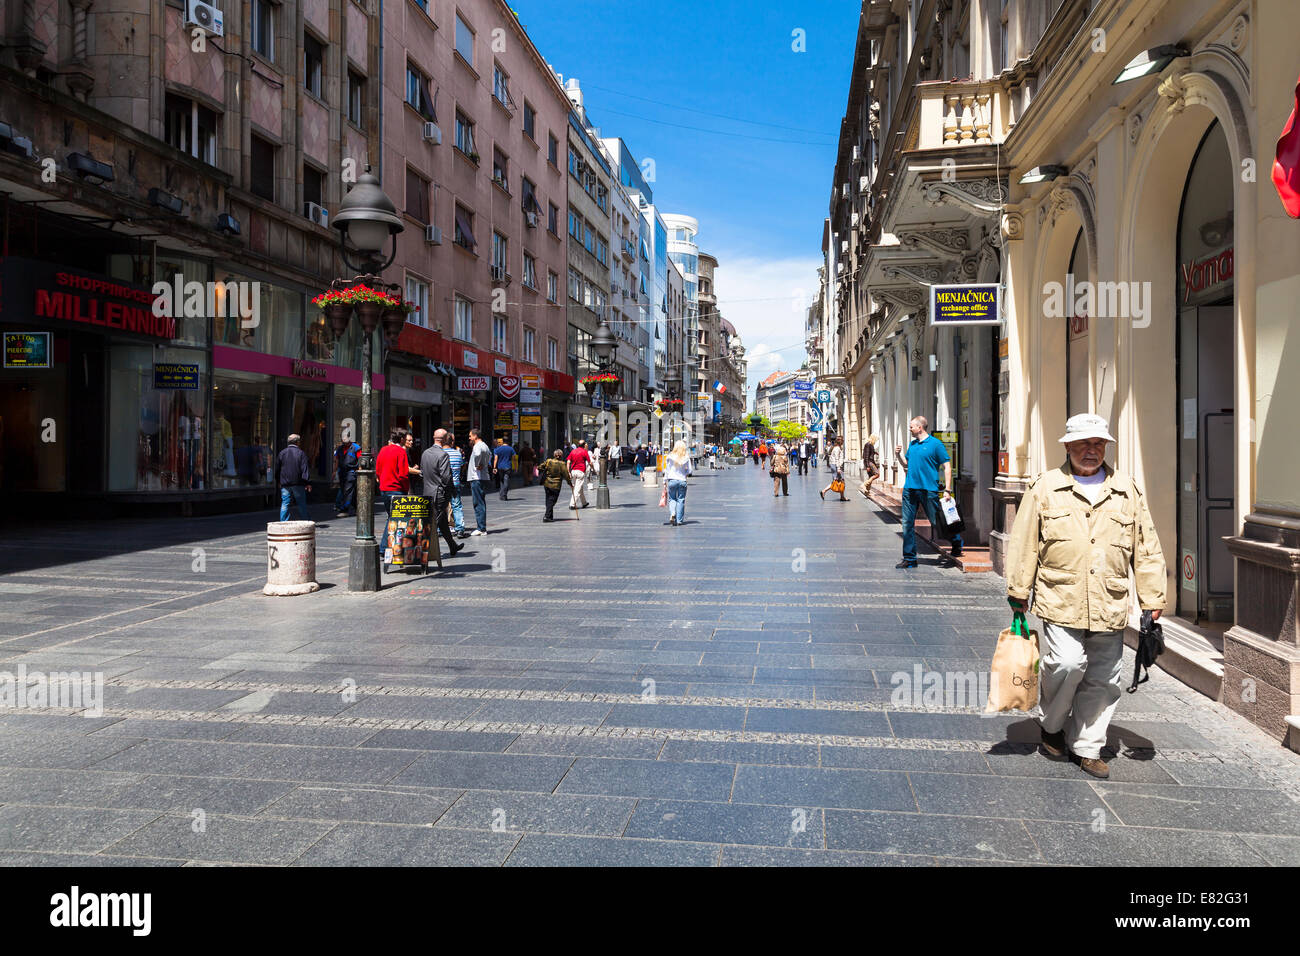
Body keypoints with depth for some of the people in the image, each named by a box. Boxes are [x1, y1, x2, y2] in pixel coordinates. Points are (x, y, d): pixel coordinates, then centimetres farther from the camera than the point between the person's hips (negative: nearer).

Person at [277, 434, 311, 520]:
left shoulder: (282, 453, 6)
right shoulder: (301, 453, -4)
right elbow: (305, 469, -9)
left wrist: (279, 482, 19)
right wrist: (308, 482, -10)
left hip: (285, 484, 2)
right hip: (298, 484, -2)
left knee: (284, 504, 3)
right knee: (301, 504, 6)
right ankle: (306, 522, 13)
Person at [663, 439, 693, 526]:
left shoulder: (669, 457, -3)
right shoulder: (686, 457, -3)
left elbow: (667, 470, 4)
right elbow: (689, 471, 2)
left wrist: (665, 481, 12)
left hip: (672, 480, 0)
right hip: (682, 481, 0)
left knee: (672, 499, 12)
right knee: (681, 500, 8)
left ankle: (672, 513, -14)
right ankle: (679, 520, 8)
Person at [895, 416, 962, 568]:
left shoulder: (935, 444, -6)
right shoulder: (912, 444, 14)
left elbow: (947, 466, -6)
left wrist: (947, 490, -12)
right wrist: (899, 454, 4)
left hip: (928, 490, -6)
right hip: (910, 489, 6)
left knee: (937, 523, 2)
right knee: (907, 524, 4)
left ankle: (957, 544, 27)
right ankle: (909, 559, 10)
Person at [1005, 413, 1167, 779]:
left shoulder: (1128, 491, 11)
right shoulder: (1044, 488, 4)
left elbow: (1146, 550, 12)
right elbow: (1024, 543, 4)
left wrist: (1152, 599, 9)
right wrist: (1018, 590, 1)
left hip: (1110, 606, 3)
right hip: (1061, 600, -3)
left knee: (1103, 680, 7)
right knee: (1067, 663, -17)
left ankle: (1087, 748, 23)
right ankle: (1052, 724, 11)